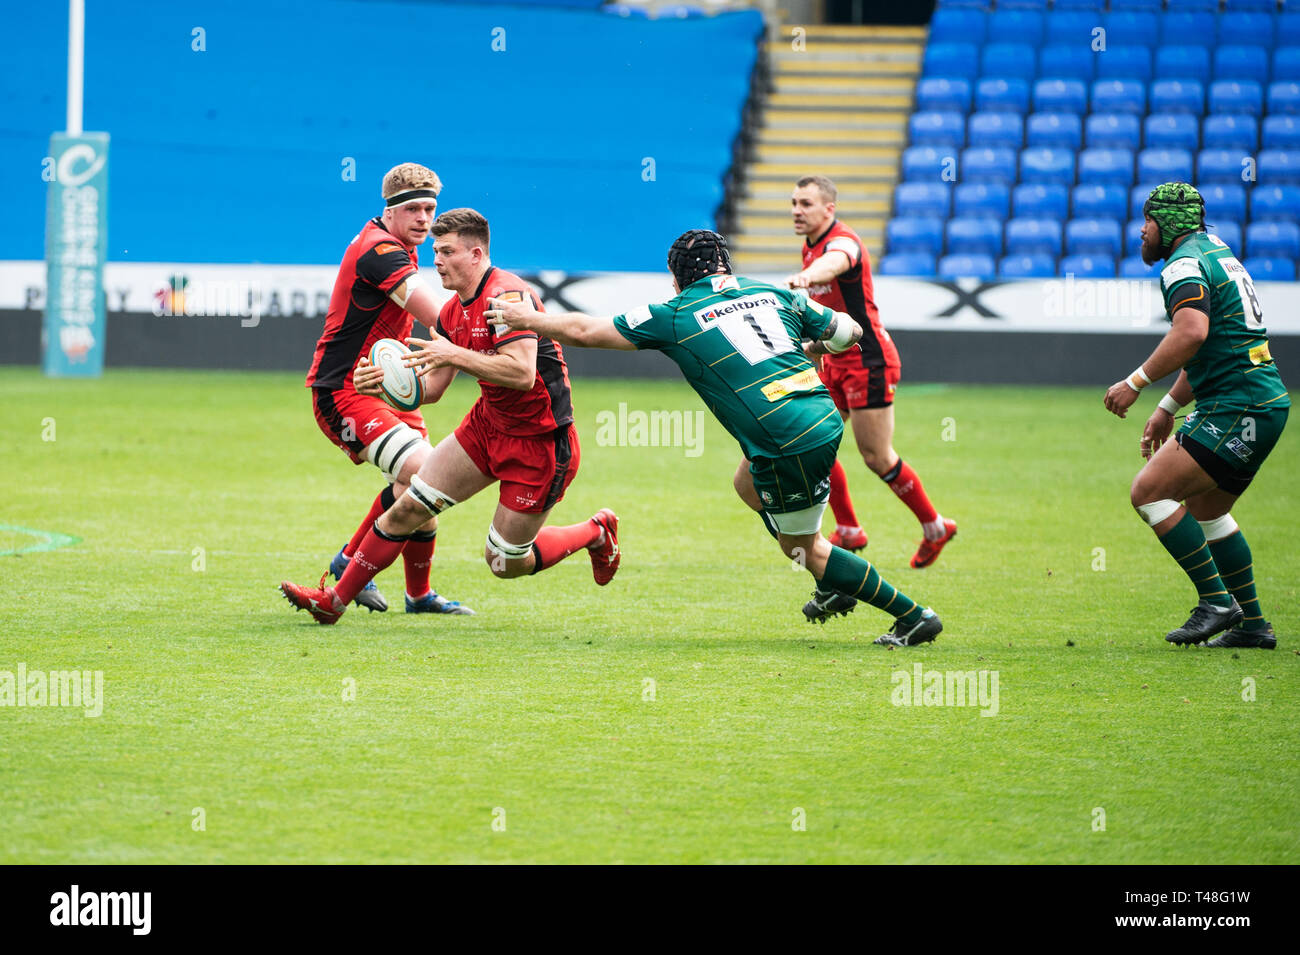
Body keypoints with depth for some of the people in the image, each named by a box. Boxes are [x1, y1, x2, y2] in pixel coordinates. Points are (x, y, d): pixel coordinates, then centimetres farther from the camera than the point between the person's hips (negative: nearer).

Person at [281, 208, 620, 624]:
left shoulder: (507, 296, -23)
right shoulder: (452, 313, 5)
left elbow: (521, 372, -33)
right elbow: (431, 387, 9)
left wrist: (455, 355, -32)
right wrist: (384, 383, -9)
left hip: (539, 441, -8)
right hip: (489, 422, 8)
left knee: (505, 562, 1)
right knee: (407, 507, 1)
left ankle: (596, 532, 26)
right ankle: (333, 601, 10)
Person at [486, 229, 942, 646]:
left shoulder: (674, 316, 2)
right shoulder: (771, 294, 14)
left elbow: (585, 331, 9)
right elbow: (848, 331, 22)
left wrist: (529, 318, 25)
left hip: (789, 447, -7)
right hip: (826, 417, 7)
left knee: (802, 547, 12)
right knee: (749, 485, 30)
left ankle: (914, 616, 13)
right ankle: (833, 588, 35)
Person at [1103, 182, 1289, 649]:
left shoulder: (1185, 264, -11)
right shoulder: (1216, 254, 22)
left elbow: (1192, 333, -29)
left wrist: (1136, 383, -22)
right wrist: (1167, 408, 30)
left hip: (1238, 409, -10)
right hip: (1266, 402, 10)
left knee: (1148, 492, -12)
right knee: (1205, 508, 22)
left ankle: (1216, 600, -11)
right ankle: (1251, 623, 22)